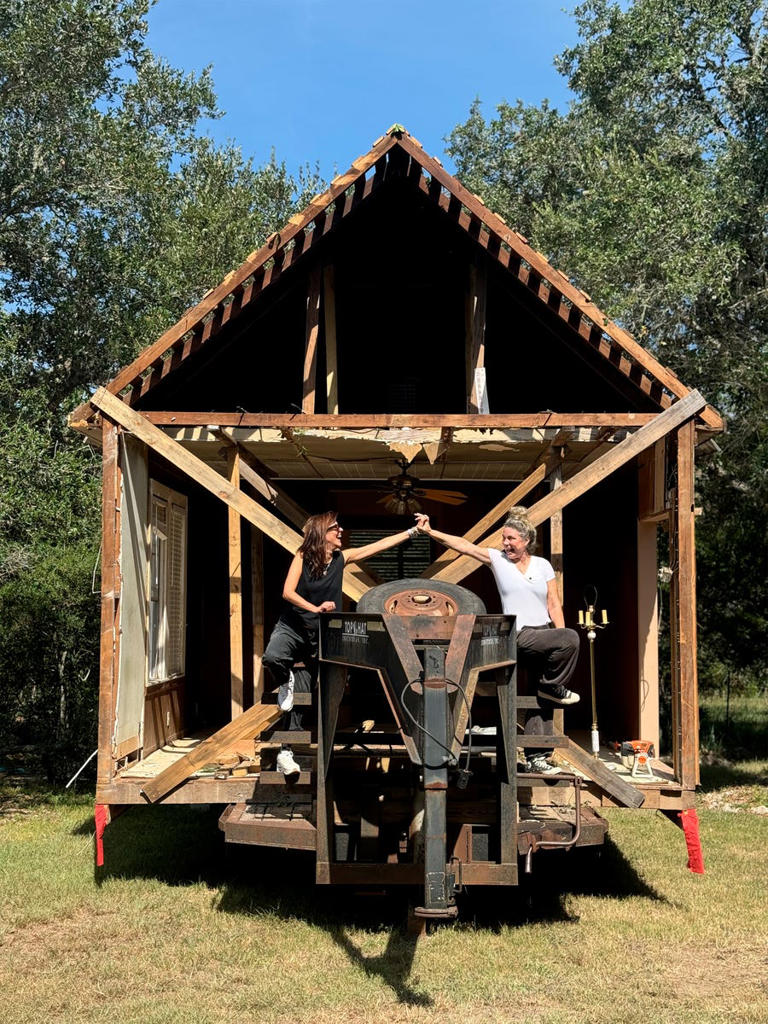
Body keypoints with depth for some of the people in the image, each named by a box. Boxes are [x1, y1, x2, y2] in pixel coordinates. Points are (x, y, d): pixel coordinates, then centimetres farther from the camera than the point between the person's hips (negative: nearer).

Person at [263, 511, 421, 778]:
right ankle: (286, 682, 1)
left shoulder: (342, 558, 2)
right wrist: (315, 608, -25)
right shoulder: (302, 557, -8)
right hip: (291, 627, -3)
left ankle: (286, 752, 8)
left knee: (303, 693, 2)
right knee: (272, 658, -35)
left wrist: (413, 531, 5)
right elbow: (288, 592, -16)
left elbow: (380, 545, 5)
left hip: (320, 635, 3)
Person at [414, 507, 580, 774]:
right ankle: (552, 687, -8)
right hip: (520, 636, -4)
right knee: (571, 638, -29)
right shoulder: (497, 559, 3)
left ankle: (536, 757, 10)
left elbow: (554, 605, 6)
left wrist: (560, 638, -2)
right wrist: (430, 532, -13)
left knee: (542, 703, 3)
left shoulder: (543, 565, 8)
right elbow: (462, 545, -5)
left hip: (545, 635, 4)